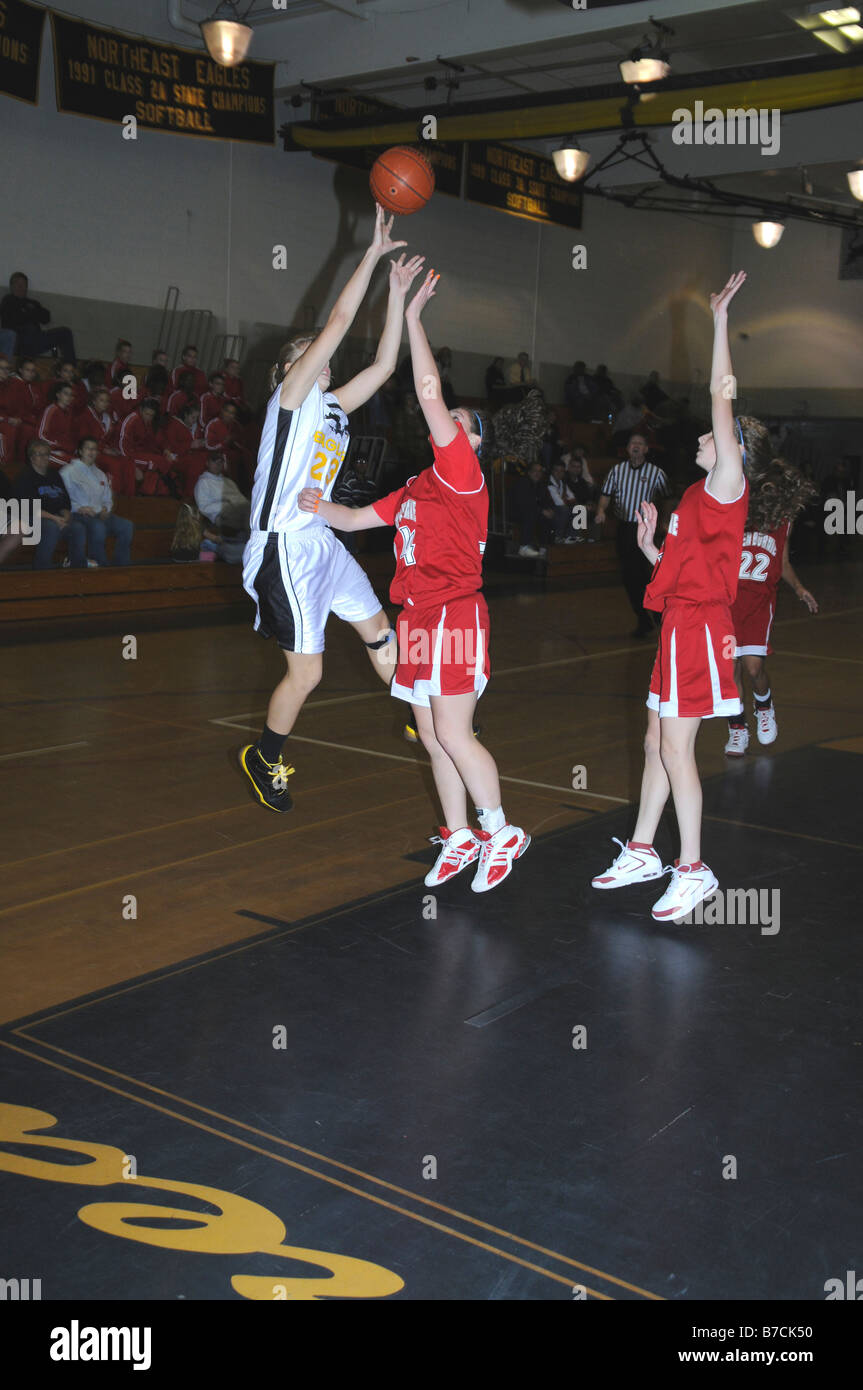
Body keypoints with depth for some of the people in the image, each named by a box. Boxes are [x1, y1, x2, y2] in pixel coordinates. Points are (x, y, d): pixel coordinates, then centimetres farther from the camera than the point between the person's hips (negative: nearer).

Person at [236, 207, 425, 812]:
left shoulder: (334, 407, 16)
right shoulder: (290, 393, -5)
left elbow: (385, 364, 14)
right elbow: (339, 320, -13)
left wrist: (398, 291, 11)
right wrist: (375, 251, -9)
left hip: (324, 544, 9)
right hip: (286, 546, -9)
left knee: (380, 633, 18)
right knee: (306, 671, -4)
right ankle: (264, 760, 17)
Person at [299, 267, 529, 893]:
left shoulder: (464, 472, -5)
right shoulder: (416, 487, 19)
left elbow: (431, 395, -13)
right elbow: (358, 518, 22)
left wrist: (413, 315, -11)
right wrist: (321, 506, 1)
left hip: (455, 615, -8)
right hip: (419, 618, 8)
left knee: (454, 735, -9)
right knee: (432, 738, 10)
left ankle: (501, 833, 7)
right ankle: (459, 838, 21)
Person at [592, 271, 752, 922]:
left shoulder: (727, 488, -9)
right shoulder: (701, 496, 16)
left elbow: (722, 396, -15)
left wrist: (720, 319, -14)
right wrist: (650, 547, 8)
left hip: (699, 628, -9)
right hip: (682, 626, 9)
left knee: (676, 749, -7)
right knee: (657, 743, 14)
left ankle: (693, 870, 3)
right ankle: (641, 852, 24)